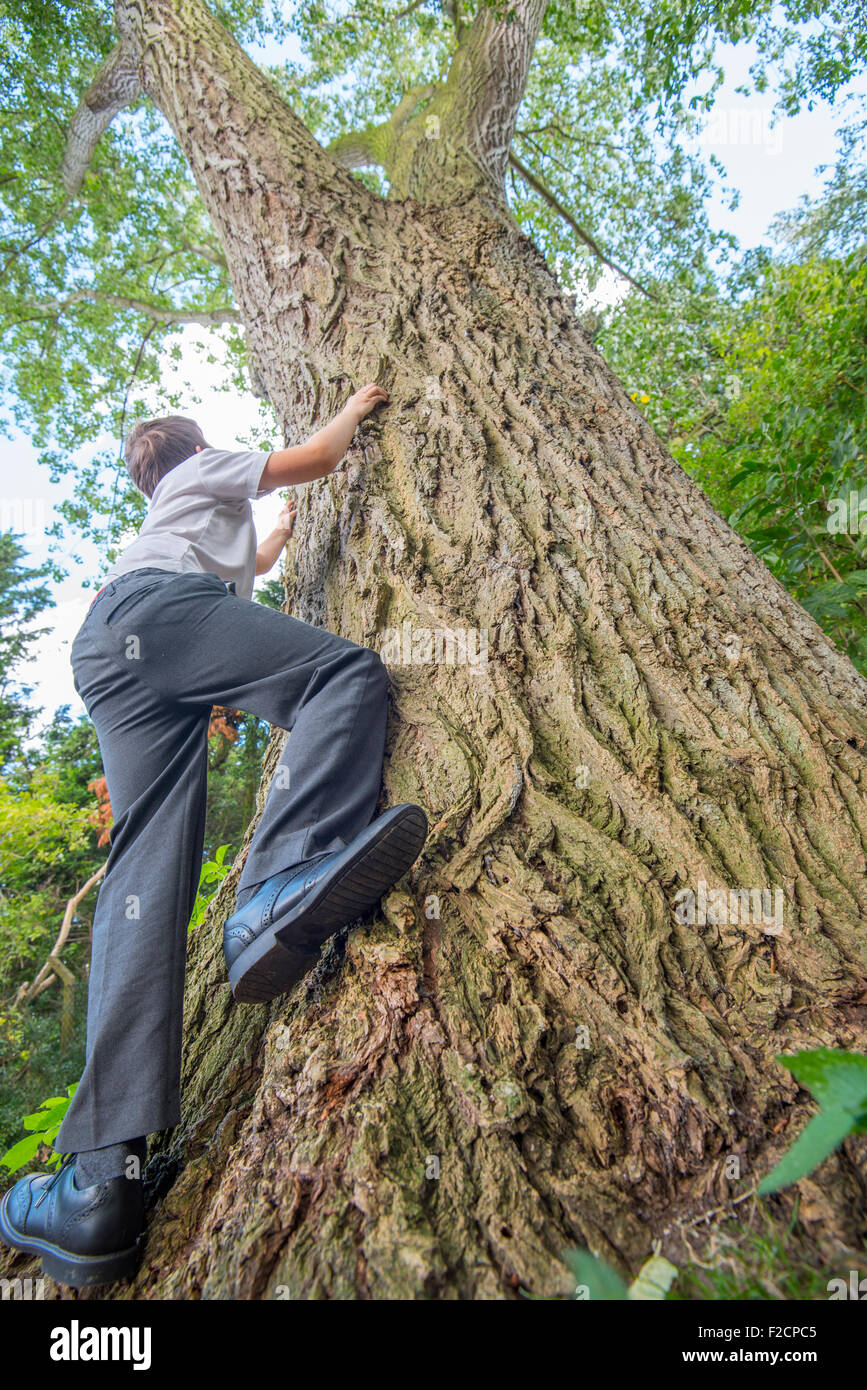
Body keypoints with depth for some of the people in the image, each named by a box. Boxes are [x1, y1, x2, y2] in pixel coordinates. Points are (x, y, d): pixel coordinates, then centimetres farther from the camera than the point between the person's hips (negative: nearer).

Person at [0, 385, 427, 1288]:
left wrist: (285, 528, 77)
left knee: (148, 866, -13)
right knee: (345, 671, -23)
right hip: (155, 608, -6)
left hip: (104, 655, 7)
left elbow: (242, 571, 62)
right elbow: (317, 457, 25)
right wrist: (354, 406, 45)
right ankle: (280, 887, -52)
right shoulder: (204, 471, 29)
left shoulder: (169, 518, 48)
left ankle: (102, 1171, -26)